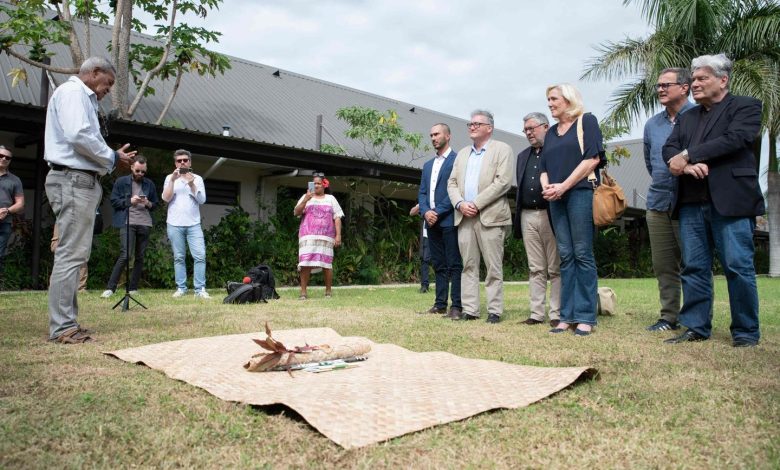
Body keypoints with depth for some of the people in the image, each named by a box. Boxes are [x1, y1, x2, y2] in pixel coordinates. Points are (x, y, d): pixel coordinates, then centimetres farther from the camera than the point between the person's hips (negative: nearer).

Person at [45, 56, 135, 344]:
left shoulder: (82, 97, 24)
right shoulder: (73, 91, -5)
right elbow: (78, 135, -20)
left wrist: (112, 160, 7)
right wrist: (113, 158, -9)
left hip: (81, 180, 10)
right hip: (74, 180, -10)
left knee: (73, 254, 9)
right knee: (70, 254, -11)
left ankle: (66, 323, 14)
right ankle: (62, 327, -8)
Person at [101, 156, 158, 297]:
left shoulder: (150, 184, 14)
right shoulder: (121, 182, 6)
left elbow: (156, 204, 16)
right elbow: (113, 201, 2)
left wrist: (148, 204, -5)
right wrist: (129, 201, -12)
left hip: (145, 224, 4)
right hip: (127, 223, -3)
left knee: (140, 257, 4)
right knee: (126, 254, -15)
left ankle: (133, 288, 11)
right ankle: (110, 288, -8)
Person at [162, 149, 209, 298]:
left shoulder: (197, 179, 9)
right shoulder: (170, 178, 9)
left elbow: (202, 200, 0)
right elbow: (166, 198, -3)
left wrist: (192, 184, -11)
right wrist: (173, 180, -11)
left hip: (194, 224, 0)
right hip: (175, 224, 0)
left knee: (200, 256, -9)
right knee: (179, 257, 3)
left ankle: (200, 289, -6)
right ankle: (181, 288, 8)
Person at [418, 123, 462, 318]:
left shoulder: (457, 160, -2)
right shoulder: (428, 165, 21)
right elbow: (422, 192, 15)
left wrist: (438, 212, -13)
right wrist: (425, 212, -4)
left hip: (449, 220, -7)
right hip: (431, 221, 7)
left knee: (454, 264, -5)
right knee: (439, 265, 9)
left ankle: (456, 305, -2)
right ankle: (440, 303, 12)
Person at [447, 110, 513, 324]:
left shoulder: (502, 149, 3)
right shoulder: (462, 153, 21)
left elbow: (503, 182, -10)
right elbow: (452, 183, 15)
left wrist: (476, 204, -13)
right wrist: (460, 204, -5)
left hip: (490, 216, -5)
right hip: (465, 217, 5)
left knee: (493, 267, -1)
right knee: (468, 266, 6)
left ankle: (495, 310, 5)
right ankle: (469, 309, 10)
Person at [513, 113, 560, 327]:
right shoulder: (523, 156, 19)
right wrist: (517, 216, 11)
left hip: (551, 215, -6)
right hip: (528, 217, 6)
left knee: (555, 268, 1)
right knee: (535, 269, 8)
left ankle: (557, 314, 7)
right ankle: (537, 313, 12)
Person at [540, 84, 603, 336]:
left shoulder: (586, 121, 3)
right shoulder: (551, 132, 20)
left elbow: (592, 158, -8)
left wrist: (563, 186, -13)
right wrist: (546, 187, -3)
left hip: (580, 193, -6)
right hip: (556, 199, 6)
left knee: (582, 254, -6)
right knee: (565, 256, 4)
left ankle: (585, 316, -2)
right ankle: (568, 315, 7)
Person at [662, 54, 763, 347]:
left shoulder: (745, 107, 5)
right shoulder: (688, 117, 21)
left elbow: (734, 139, -12)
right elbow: (669, 149, 8)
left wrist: (687, 155, -12)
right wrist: (687, 166, -13)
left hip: (731, 201, -5)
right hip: (692, 202, 5)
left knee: (738, 267, -2)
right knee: (694, 267, 6)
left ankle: (746, 332, 10)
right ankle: (696, 328, 14)